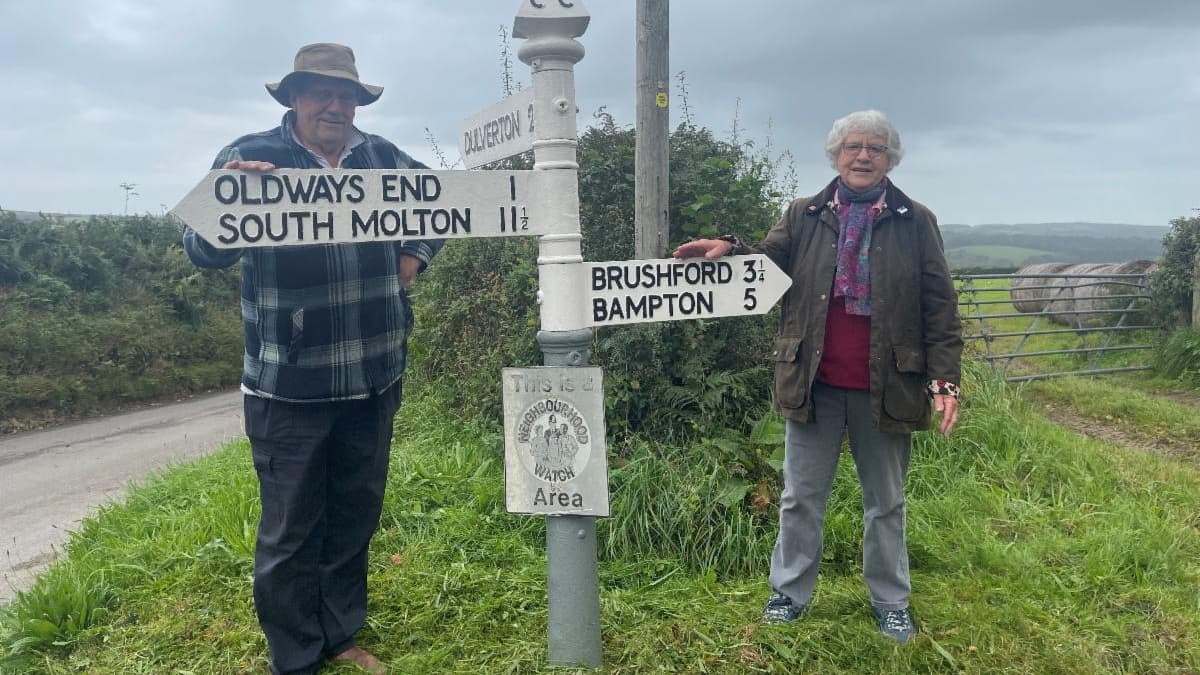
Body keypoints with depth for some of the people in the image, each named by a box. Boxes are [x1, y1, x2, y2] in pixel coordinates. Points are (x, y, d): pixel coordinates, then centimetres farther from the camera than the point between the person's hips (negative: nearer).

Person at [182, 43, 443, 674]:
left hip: (374, 379, 5)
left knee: (355, 517, 17)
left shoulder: (383, 157, 6)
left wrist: (416, 254, 7)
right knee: (291, 530, 5)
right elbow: (203, 250, -13)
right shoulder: (251, 156, -6)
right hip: (289, 387, -4)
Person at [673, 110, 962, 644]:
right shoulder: (803, 216, 6)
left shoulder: (916, 223, 1)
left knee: (886, 502, 15)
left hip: (884, 389, 0)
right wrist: (728, 251, -26)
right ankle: (789, 594, 28)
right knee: (800, 497, 12)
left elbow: (939, 308, -2)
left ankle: (891, 603, 32)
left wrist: (945, 380, -9)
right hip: (813, 385, 1)